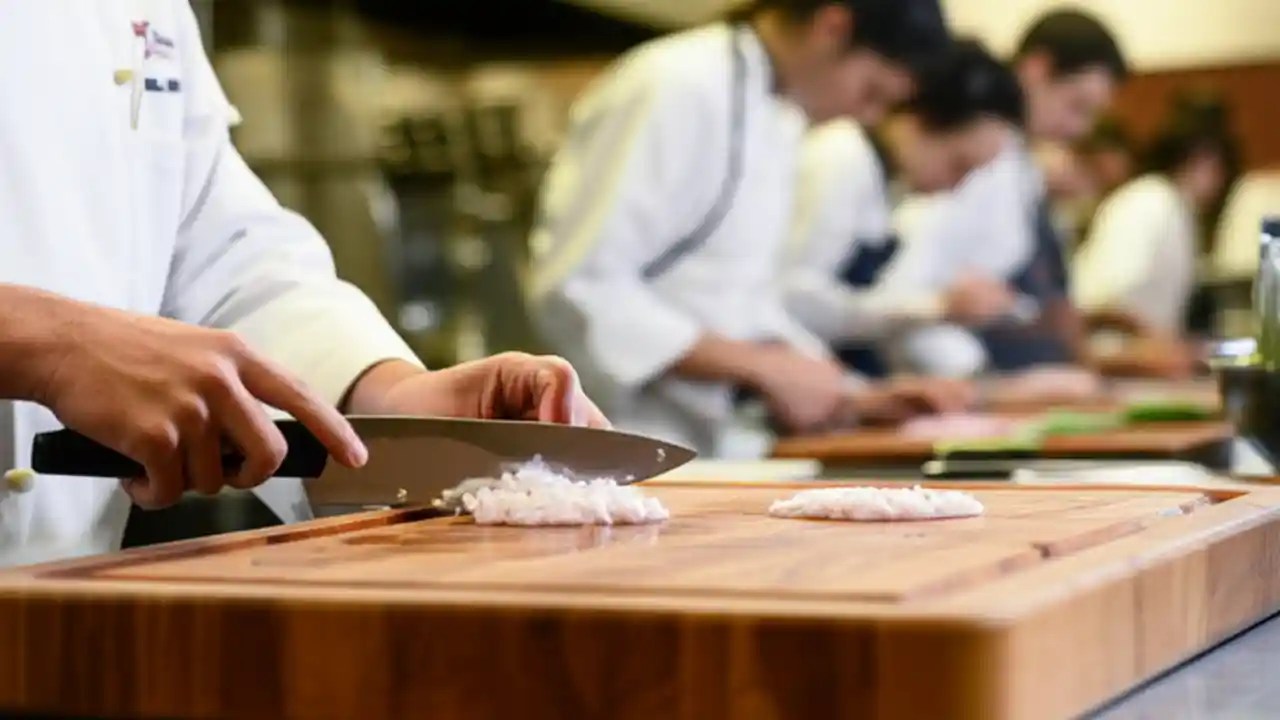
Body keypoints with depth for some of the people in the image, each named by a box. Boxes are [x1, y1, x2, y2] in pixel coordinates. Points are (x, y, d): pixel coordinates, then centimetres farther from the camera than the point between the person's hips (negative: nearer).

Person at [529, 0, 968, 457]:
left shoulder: (778, 118, 11)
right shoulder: (673, 88, -16)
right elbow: (575, 290, -22)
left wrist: (839, 389, 4)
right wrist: (763, 366, -21)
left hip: (711, 442, 8)